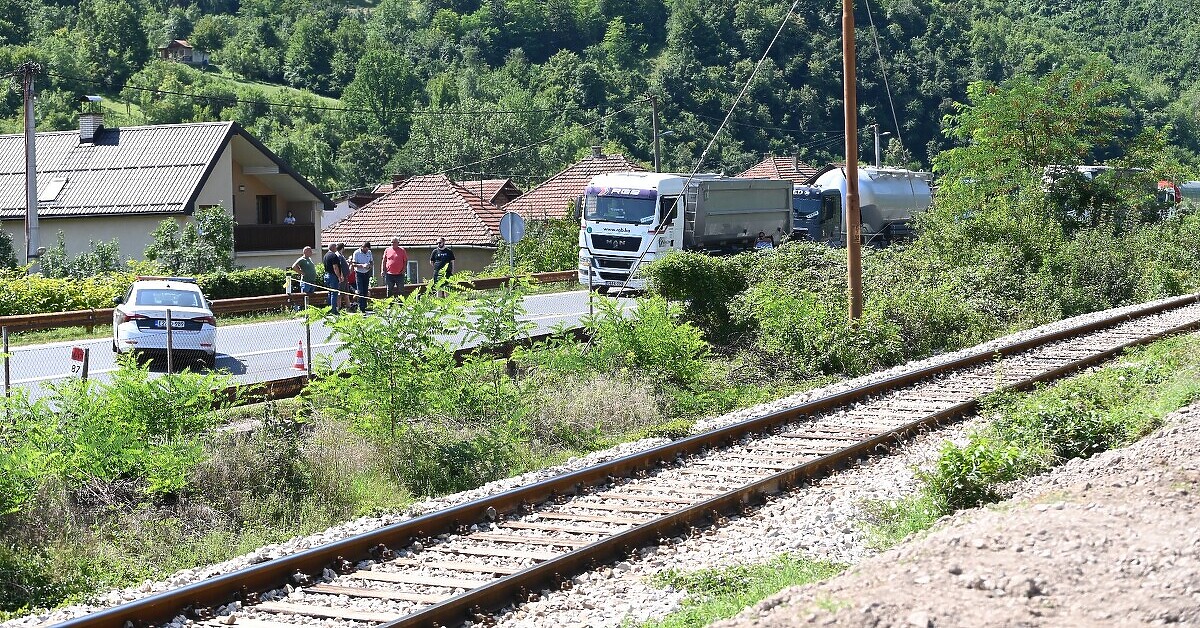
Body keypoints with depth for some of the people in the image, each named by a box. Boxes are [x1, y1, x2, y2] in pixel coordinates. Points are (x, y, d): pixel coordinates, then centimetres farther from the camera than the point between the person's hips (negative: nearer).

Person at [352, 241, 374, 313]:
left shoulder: (369, 252, 6)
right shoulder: (356, 253, -9)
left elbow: (372, 262, 15)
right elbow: (354, 264, -11)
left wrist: (370, 265, -8)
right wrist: (362, 265, -26)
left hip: (366, 273, 5)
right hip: (359, 273, -5)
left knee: (365, 291, 5)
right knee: (360, 291, -9)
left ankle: (364, 306, 12)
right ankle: (361, 308, -10)